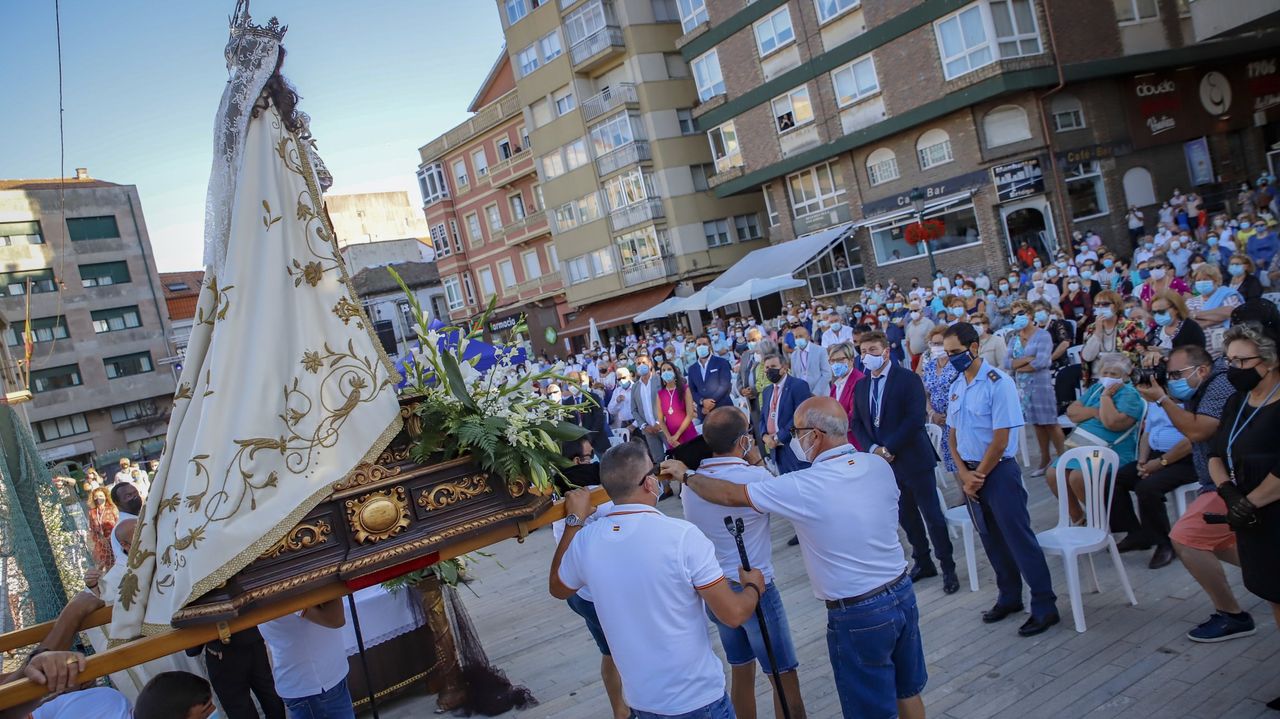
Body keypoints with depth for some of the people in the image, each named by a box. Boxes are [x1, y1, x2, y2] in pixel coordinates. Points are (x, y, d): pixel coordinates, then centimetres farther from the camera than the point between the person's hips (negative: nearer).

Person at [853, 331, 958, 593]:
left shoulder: (907, 379, -9)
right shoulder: (861, 386, 9)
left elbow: (916, 419, -18)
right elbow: (857, 424, 9)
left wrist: (888, 448, -19)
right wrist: (873, 449, -8)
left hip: (912, 459, -5)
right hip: (883, 461, 5)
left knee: (932, 515, 2)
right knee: (906, 516, 14)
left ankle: (948, 568, 15)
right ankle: (922, 562, 28)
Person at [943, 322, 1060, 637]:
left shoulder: (998, 383, -15)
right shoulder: (956, 387, 7)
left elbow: (1001, 438, -16)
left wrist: (979, 475, -11)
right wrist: (964, 474, -3)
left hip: (998, 470, -7)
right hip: (970, 472, 7)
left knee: (1019, 538, -2)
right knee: (991, 539, 16)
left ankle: (1044, 607, 9)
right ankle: (1009, 597, 31)